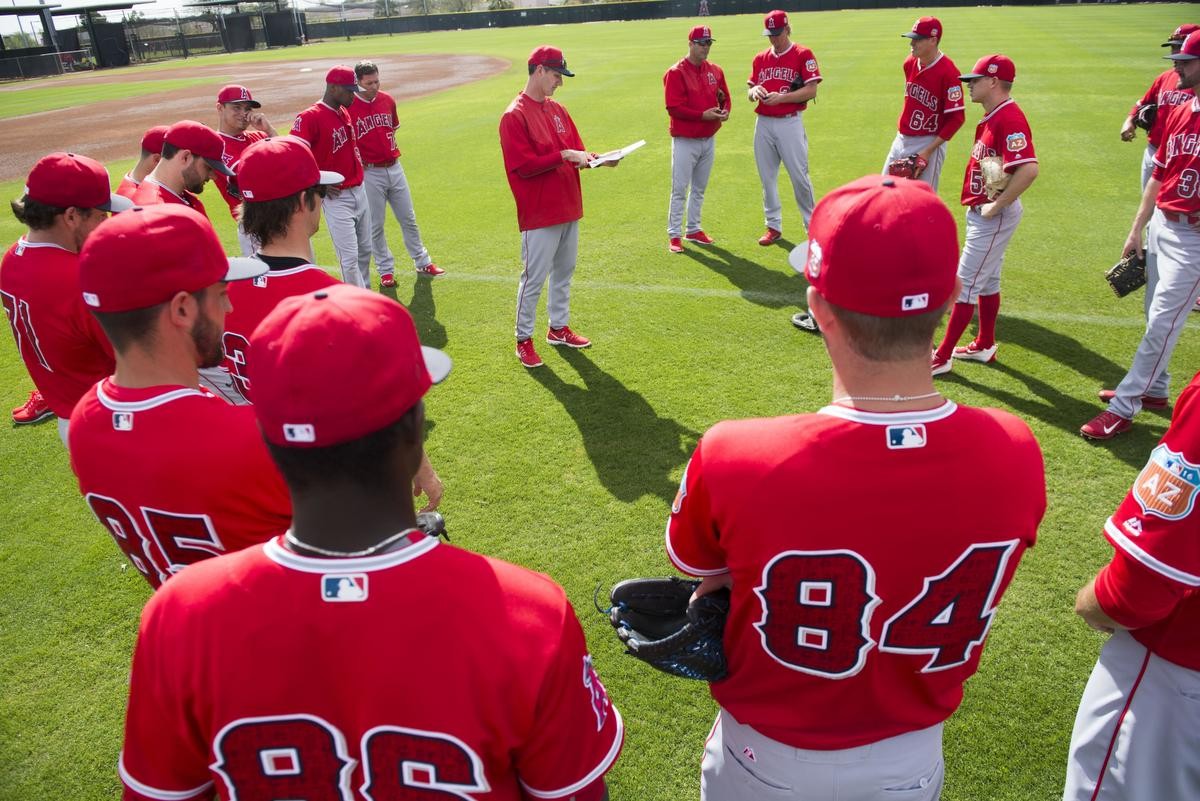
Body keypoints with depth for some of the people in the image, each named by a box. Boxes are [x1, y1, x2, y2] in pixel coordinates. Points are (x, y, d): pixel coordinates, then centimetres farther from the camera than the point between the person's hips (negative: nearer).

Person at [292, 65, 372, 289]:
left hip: (360, 192, 8)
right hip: (336, 198, -8)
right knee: (350, 258, -6)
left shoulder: (345, 112, 11)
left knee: (365, 250, 16)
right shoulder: (310, 117, -16)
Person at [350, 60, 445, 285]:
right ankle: (386, 270, 18)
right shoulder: (348, 106, -11)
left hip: (394, 168, 5)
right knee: (375, 226, 5)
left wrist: (391, 151, 9)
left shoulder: (388, 100, 4)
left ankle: (422, 262, 25)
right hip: (369, 174, -4)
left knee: (409, 219, 12)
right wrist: (358, 162, -11)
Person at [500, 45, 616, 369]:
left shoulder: (557, 109, 12)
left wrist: (593, 158, -4)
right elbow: (523, 165, -20)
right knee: (534, 278, 0)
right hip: (539, 215, -8)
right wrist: (564, 155, -20)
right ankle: (523, 340, 13)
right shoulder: (514, 116, -13)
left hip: (569, 209, 8)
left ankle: (559, 328, 31)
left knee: (564, 272, 16)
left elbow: (575, 150, 16)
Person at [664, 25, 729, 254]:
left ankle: (693, 229, 27)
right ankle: (674, 235, 5)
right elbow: (674, 108, -18)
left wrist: (725, 111, -8)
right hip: (685, 141, -6)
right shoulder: (676, 73, -11)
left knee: (700, 188, 15)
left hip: (708, 139, 6)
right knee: (680, 189, -2)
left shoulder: (715, 71, 9)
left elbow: (725, 97, 16)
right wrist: (703, 115, -23)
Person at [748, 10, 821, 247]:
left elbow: (811, 91, -9)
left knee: (799, 176, -3)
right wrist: (754, 91, -9)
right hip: (763, 123, 5)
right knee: (767, 177, 8)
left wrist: (782, 97, -20)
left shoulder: (803, 55, -2)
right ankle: (773, 226, 19)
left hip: (789, 123, -5)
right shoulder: (760, 58, 12)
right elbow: (750, 92, 15)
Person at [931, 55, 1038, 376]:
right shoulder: (992, 116, 11)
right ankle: (985, 346, 32)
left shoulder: (1009, 118, -21)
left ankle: (942, 357, 0)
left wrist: (996, 206, -25)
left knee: (965, 284, -6)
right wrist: (980, 205, 10)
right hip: (982, 211, 11)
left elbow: (1028, 169, -32)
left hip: (994, 216, -11)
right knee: (987, 280, 19)